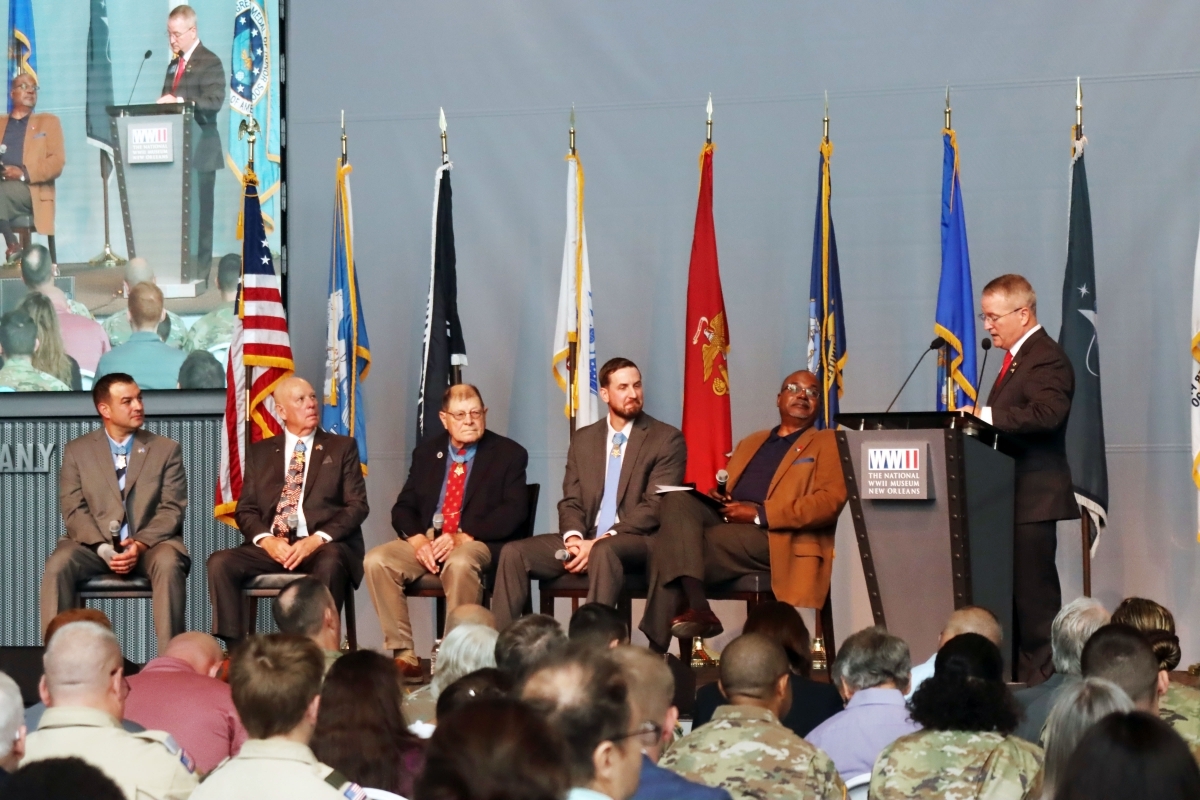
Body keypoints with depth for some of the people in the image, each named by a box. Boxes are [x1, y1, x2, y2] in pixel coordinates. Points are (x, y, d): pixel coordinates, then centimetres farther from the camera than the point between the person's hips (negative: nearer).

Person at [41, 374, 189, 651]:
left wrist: (140, 545, -18)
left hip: (151, 545, -1)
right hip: (94, 545, 1)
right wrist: (104, 549, -17)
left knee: (169, 563, -34)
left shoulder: (167, 449, 8)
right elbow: (74, 510, 1)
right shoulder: (76, 451, 9)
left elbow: (171, 510, 1)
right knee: (58, 564, -29)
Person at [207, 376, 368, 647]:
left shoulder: (342, 448, 13)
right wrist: (267, 540, -11)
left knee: (329, 564, -38)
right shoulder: (260, 452, 19)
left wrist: (317, 540, -13)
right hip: (272, 546, 3)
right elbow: (246, 509, 12)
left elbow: (357, 506, 3)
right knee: (220, 562, -24)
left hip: (325, 546, -2)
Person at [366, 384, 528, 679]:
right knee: (376, 560, -22)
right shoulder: (426, 452, 16)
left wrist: (462, 537, -20)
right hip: (426, 542, 4)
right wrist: (418, 540, -12)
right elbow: (404, 507, 11)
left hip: (477, 544, -4)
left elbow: (514, 511, -9)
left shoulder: (509, 454, 4)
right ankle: (403, 653, -21)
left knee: (461, 563, -39)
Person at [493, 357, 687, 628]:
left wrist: (600, 542, -18)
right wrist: (573, 537, -11)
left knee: (603, 552, -39)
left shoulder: (667, 440, 0)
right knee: (513, 553, -15)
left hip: (637, 542, -5)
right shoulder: (582, 439, 16)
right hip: (585, 539, 5)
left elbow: (655, 507, -8)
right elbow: (571, 501, 13)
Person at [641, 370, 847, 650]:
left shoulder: (827, 444, 10)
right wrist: (718, 497, 0)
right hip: (725, 520, 6)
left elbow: (831, 501, -6)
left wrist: (760, 514, -13)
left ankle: (659, 642, -22)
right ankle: (696, 606, -36)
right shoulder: (750, 443, 31)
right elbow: (724, 490, 29)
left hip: (772, 536, -6)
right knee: (677, 500, -26)